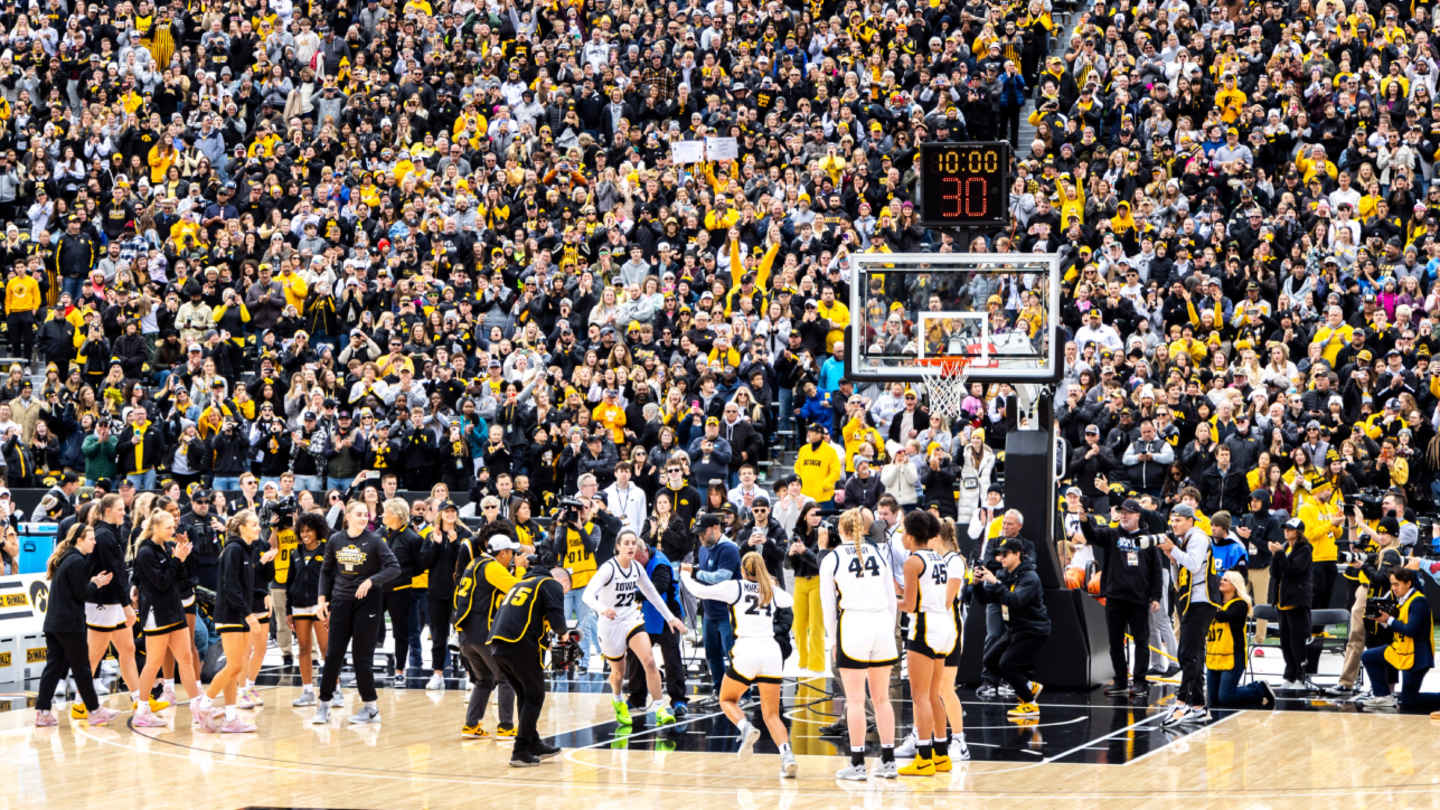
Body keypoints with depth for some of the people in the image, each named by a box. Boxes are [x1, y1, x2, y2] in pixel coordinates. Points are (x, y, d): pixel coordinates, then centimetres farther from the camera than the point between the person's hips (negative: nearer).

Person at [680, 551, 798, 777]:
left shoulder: (736, 587, 4)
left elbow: (699, 591, 4)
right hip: (772, 651, 4)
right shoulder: (772, 591, 16)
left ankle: (746, 728, -13)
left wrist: (685, 574, 23)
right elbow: (789, 601, 39)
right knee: (771, 714, 10)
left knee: (727, 700, 18)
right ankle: (787, 756, -14)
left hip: (746, 651, -4)